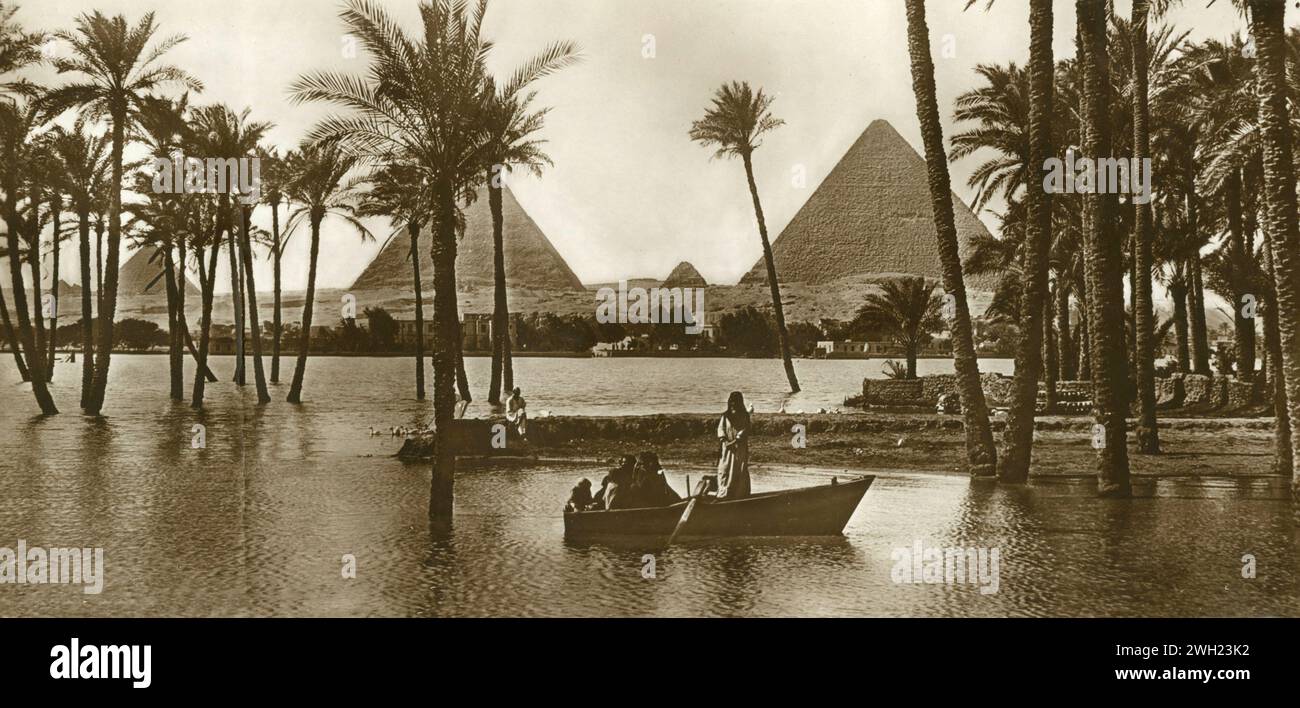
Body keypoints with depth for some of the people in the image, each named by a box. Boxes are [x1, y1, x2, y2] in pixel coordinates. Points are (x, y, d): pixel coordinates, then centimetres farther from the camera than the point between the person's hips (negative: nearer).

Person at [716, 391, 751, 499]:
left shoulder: (744, 415, 0)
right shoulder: (726, 415, 9)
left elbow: (745, 430, -9)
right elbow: (721, 428, 3)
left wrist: (734, 441, -19)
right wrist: (725, 440, -16)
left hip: (740, 447, -3)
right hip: (727, 447, 3)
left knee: (740, 472, -2)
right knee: (724, 470, -3)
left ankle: (741, 494, 2)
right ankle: (724, 494, 1)